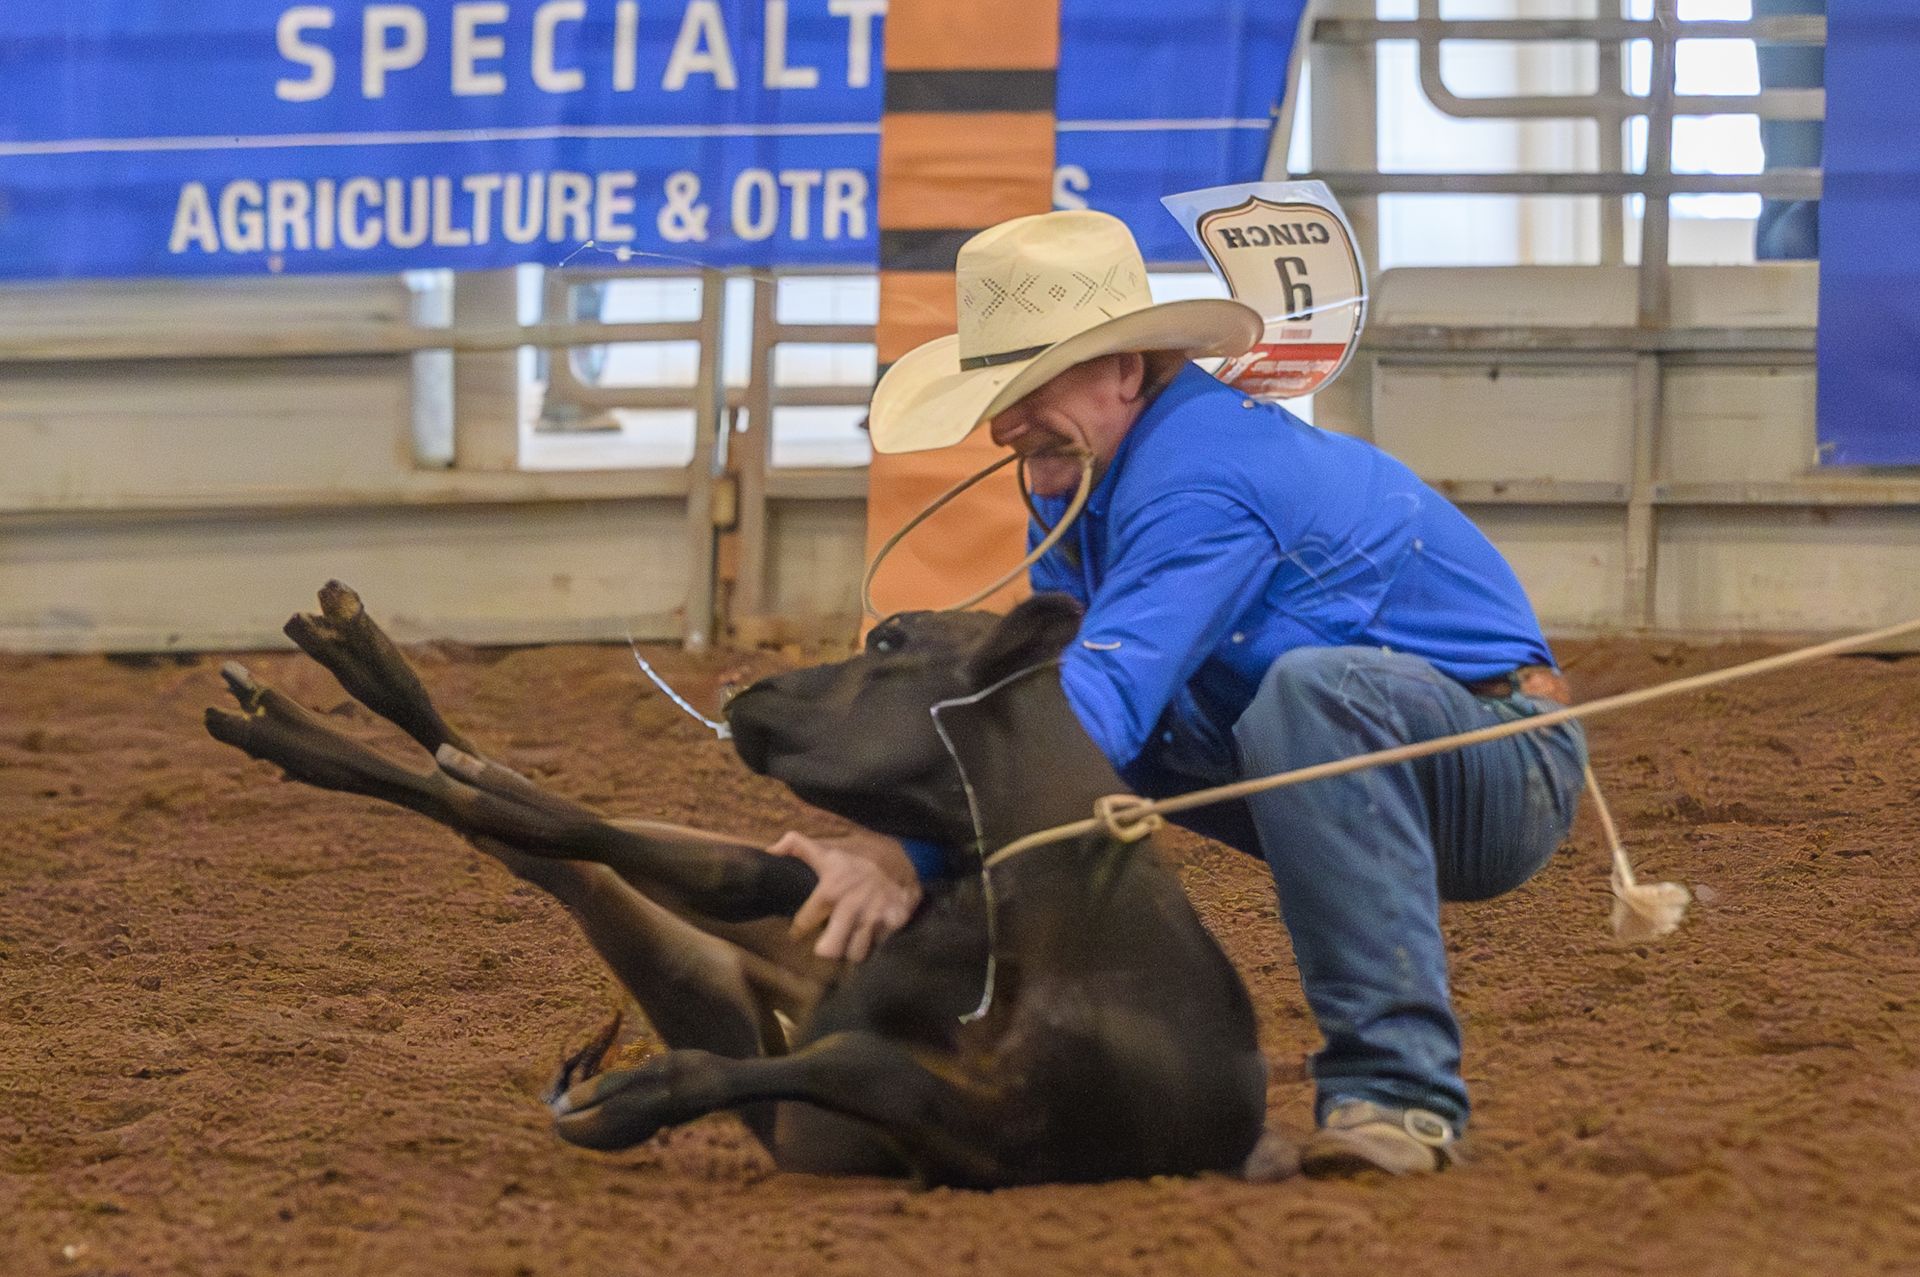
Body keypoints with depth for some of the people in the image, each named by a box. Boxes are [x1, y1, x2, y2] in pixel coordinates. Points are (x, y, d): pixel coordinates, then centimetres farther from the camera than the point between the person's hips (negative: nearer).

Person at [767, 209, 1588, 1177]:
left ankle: (1398, 1090, -39)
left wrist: (905, 858, -44)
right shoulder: (1078, 487, 4)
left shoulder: (1200, 475, -25)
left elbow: (1105, 701, -36)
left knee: (1313, 688, -40)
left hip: (1502, 762, -9)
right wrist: (890, 851, -17)